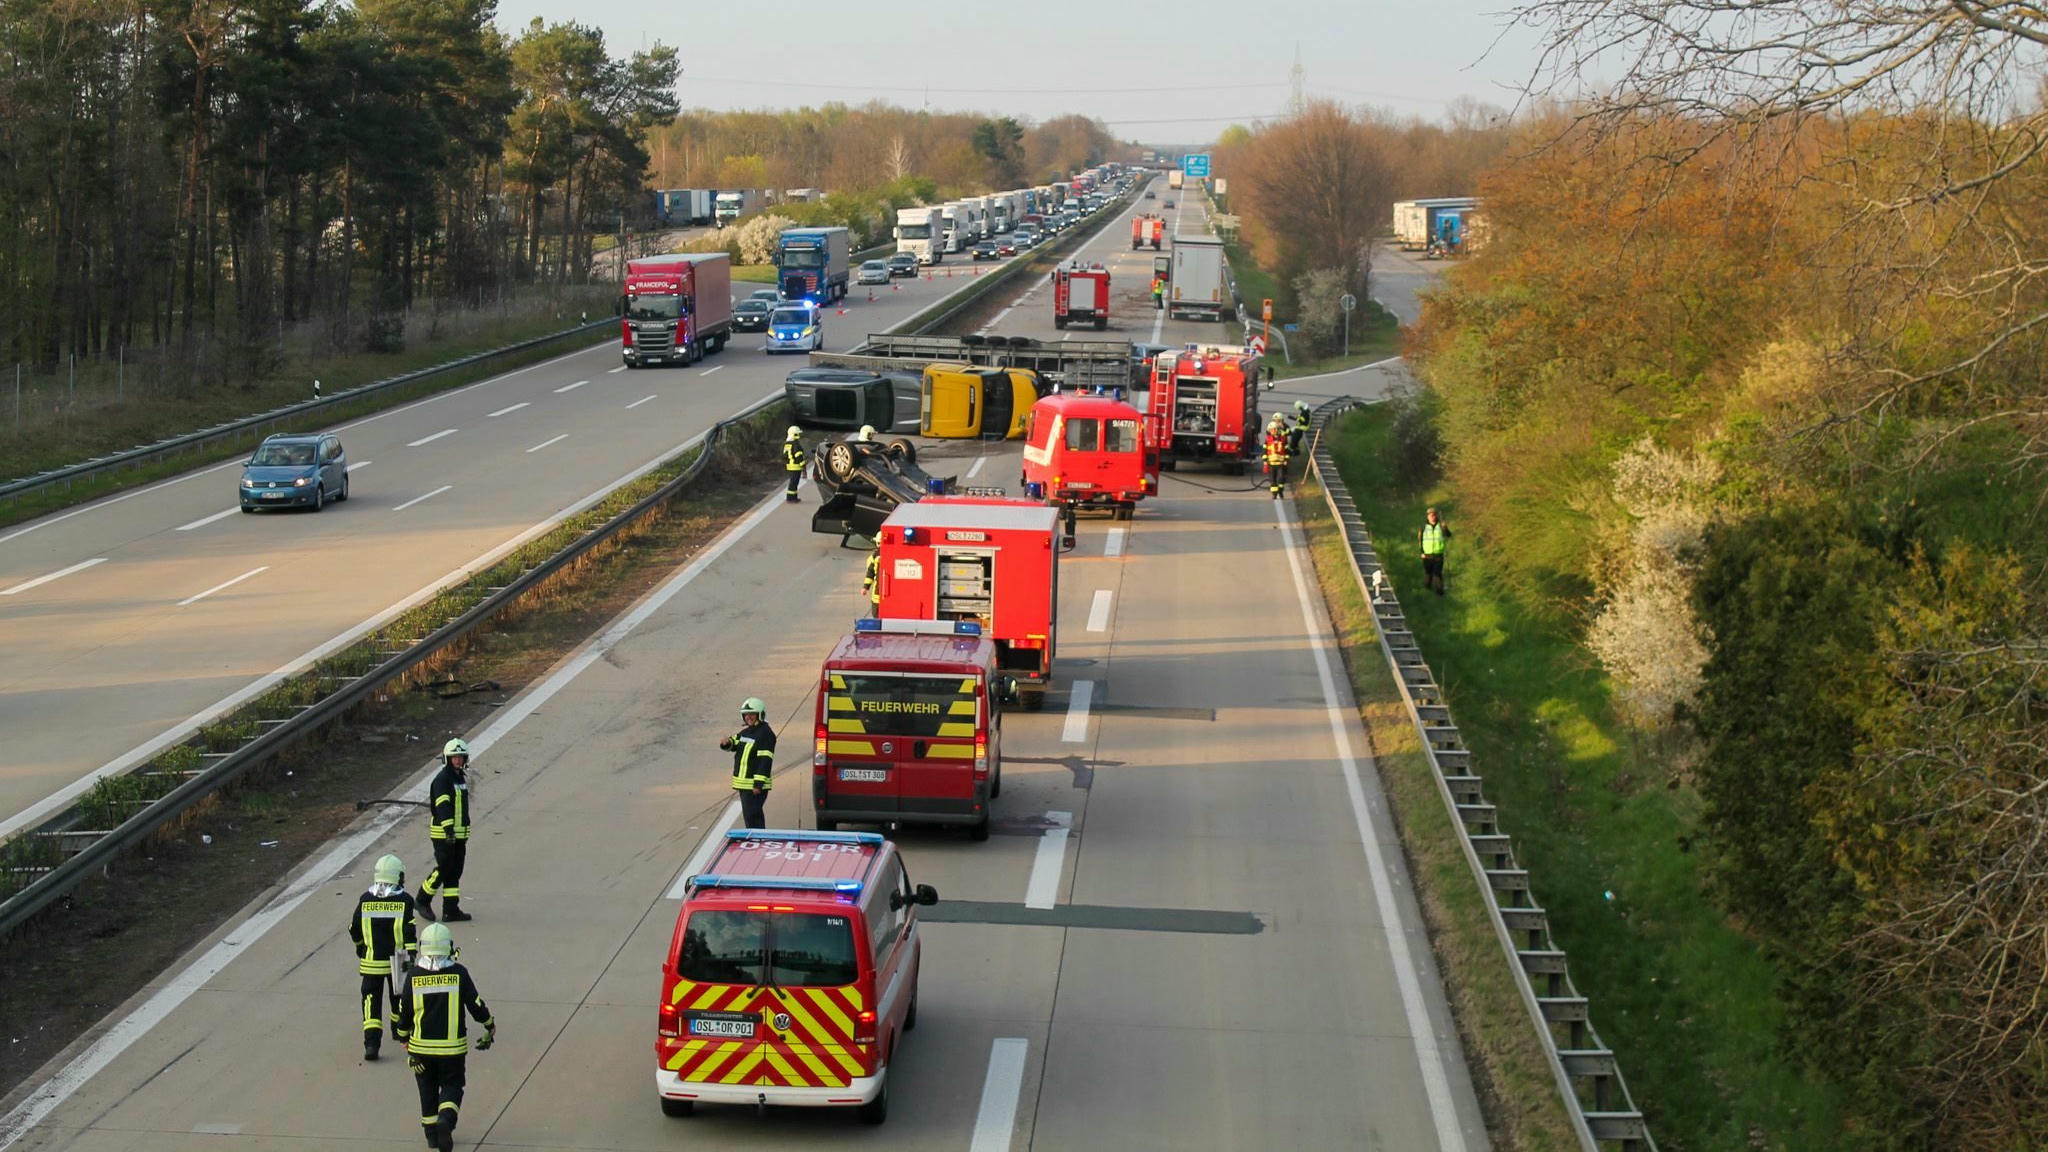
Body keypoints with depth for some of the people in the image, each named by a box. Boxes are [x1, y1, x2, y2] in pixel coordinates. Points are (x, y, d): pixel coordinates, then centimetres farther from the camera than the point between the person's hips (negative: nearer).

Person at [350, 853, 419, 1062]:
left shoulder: (366, 899, -2)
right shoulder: (404, 900, -9)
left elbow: (355, 929, 7)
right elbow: (409, 931, -13)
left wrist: (360, 947, 26)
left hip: (371, 961, 0)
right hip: (396, 959, 0)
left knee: (371, 999, 1)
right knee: (399, 996, 22)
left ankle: (371, 1042, -13)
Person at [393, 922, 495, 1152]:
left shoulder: (414, 975, -5)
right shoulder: (458, 973, -9)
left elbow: (403, 1011, 3)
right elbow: (476, 1004, -2)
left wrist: (404, 1038, 19)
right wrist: (490, 1028, 15)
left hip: (421, 1046, 2)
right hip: (452, 1047, -1)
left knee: (428, 1089, 18)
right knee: (452, 1087, 10)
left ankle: (432, 1133, 21)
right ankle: (446, 1119, -16)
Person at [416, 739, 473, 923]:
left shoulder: (461, 777, 14)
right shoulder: (442, 779, -14)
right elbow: (442, 805, -25)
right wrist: (448, 829, -35)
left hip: (460, 833, 8)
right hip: (443, 833, -8)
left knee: (455, 872, 7)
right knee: (444, 869, -6)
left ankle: (451, 910, 9)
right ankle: (422, 900, 12)